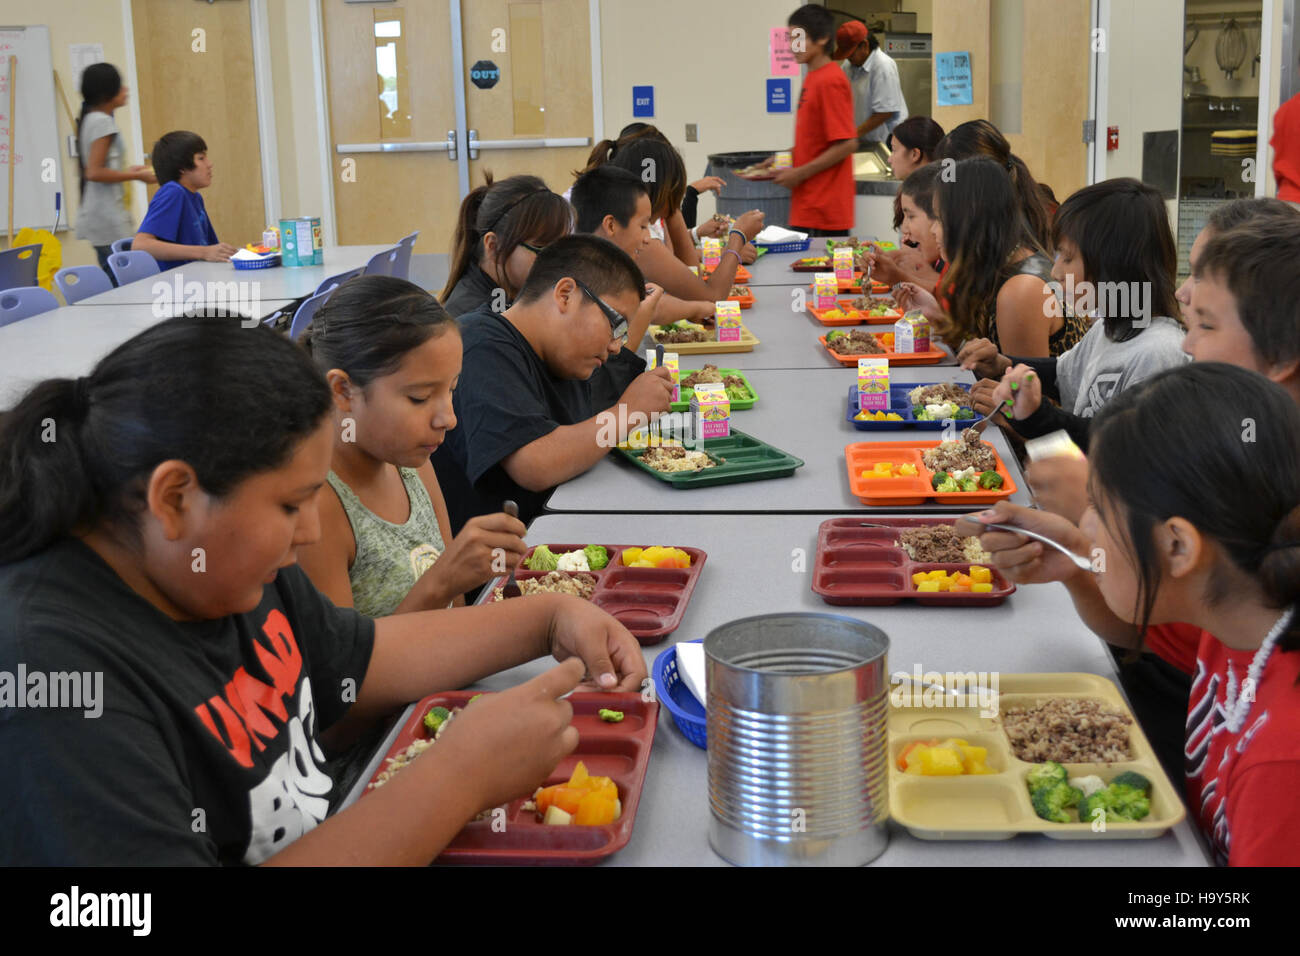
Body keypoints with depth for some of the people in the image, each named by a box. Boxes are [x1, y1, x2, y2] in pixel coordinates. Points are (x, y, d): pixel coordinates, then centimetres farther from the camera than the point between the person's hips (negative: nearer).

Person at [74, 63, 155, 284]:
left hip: (96, 215, 10)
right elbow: (94, 172, -19)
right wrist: (136, 176, -12)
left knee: (111, 280, 8)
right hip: (108, 217, -10)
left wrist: (126, 172, 17)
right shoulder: (103, 121, -12)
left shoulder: (88, 120, 16)